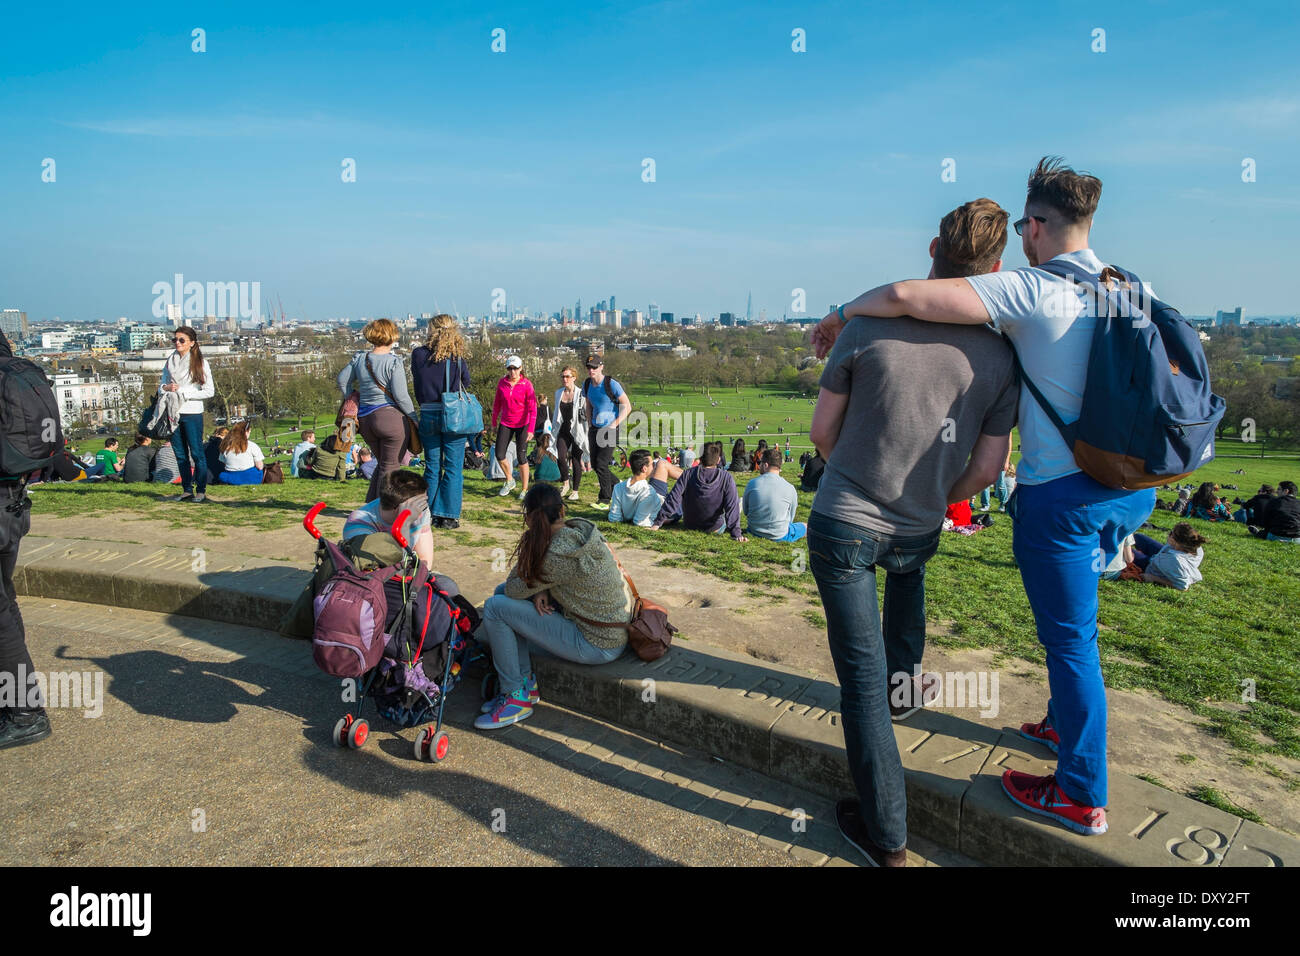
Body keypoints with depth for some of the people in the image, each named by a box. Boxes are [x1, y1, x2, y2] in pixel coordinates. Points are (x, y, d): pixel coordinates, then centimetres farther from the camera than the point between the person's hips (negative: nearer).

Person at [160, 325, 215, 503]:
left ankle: (201, 490, 4)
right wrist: (166, 388, -5)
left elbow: (209, 391, -6)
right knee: (180, 454, 8)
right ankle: (187, 490, 15)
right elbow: (161, 386, 19)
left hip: (192, 413, -5)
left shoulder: (200, 363, -1)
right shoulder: (170, 361, 13)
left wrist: (184, 393, -12)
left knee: (196, 453, -3)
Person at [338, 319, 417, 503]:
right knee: (390, 466, 3)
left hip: (365, 419, 7)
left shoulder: (359, 359, 7)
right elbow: (400, 396, -13)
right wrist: (414, 418, -4)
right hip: (390, 417, -7)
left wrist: (354, 402, 26)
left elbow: (342, 381, 17)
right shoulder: (394, 362, -12)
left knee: (383, 463, 22)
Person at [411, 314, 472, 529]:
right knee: (453, 468, 5)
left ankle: (429, 514, 17)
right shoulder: (457, 357, -7)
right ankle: (447, 516, 6)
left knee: (432, 467, 13)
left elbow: (417, 379, 8)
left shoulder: (419, 355, -2)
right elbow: (466, 383, 4)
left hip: (427, 415, 2)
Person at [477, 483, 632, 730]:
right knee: (501, 592, 10)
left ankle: (517, 699, 2)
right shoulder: (581, 530, -2)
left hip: (597, 645, -9)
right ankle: (526, 683, 14)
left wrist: (528, 545, -5)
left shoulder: (558, 554, -27)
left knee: (495, 608, -11)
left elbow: (514, 589, -12)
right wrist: (541, 591, -7)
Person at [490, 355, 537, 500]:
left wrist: (530, 429, -19)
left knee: (521, 457, -2)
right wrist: (494, 422, 14)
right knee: (499, 455, -2)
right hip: (505, 424, 4)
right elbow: (497, 403, 12)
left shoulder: (526, 384, -11)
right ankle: (509, 481, 24)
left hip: (522, 424, -4)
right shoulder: (502, 383, 1)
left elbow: (532, 408, -13)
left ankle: (525, 489, 12)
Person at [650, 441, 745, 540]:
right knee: (737, 502, 24)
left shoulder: (688, 474, -17)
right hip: (716, 530, -2)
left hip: (689, 526, 2)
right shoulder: (726, 478, -20)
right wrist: (736, 533, -22)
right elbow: (731, 506, -23)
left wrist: (657, 523, -15)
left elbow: (673, 499, -18)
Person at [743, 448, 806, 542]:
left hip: (754, 533, 1)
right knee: (804, 526, 25)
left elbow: (745, 512, 2)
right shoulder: (790, 488, -15)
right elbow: (790, 519, -2)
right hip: (779, 536, -1)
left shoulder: (752, 483, -12)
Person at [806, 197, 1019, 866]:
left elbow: (822, 432, -4)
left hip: (841, 524, -3)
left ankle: (886, 836, 13)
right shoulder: (999, 357, -7)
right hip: (918, 531, 3)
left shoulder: (868, 327, -14)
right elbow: (985, 471, -1)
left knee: (861, 678, 4)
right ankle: (903, 684, 49)